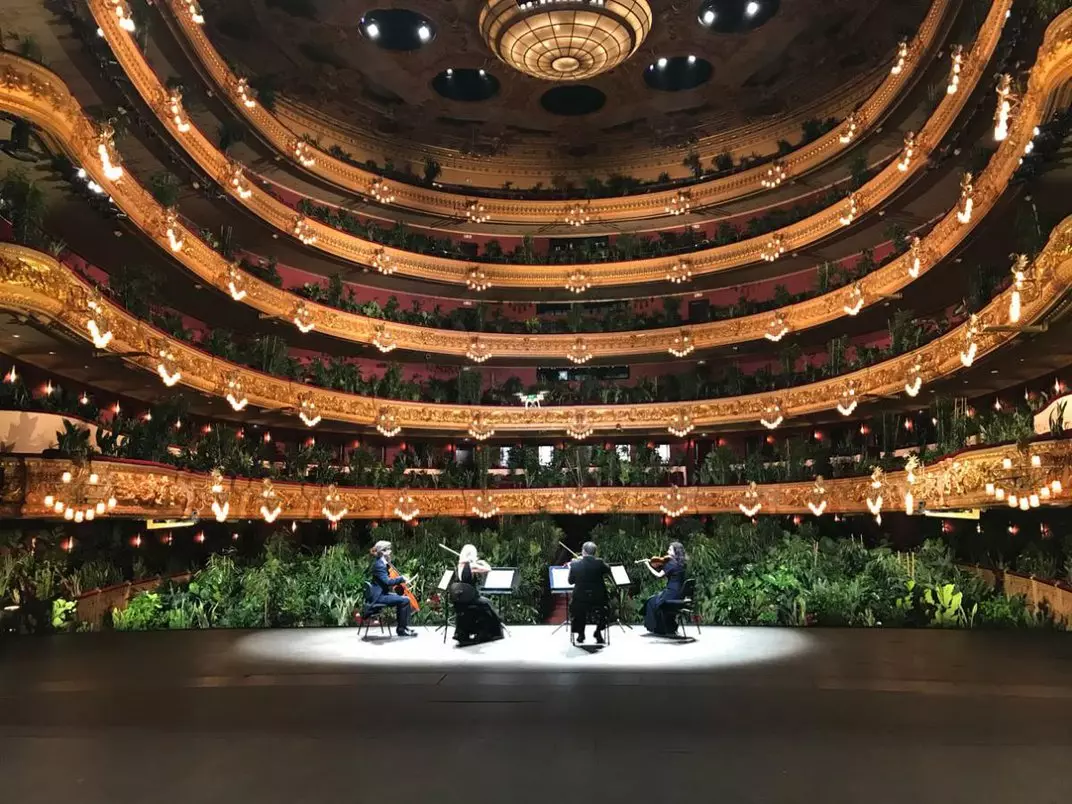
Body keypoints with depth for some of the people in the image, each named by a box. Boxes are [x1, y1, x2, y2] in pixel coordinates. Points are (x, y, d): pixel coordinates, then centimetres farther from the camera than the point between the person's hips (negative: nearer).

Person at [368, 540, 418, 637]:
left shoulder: (383, 563, 12)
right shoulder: (379, 565, -19)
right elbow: (387, 581, -27)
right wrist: (401, 578, -17)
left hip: (383, 593, 10)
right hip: (379, 596, -10)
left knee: (404, 599, 9)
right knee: (405, 600, -16)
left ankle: (405, 626, 13)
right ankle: (401, 629, -4)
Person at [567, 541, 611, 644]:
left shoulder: (575, 564, -10)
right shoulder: (600, 562, -10)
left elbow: (571, 581, 3)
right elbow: (608, 571, 11)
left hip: (580, 598, 0)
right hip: (598, 599, 0)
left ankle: (580, 633, 32)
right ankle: (598, 632, 24)